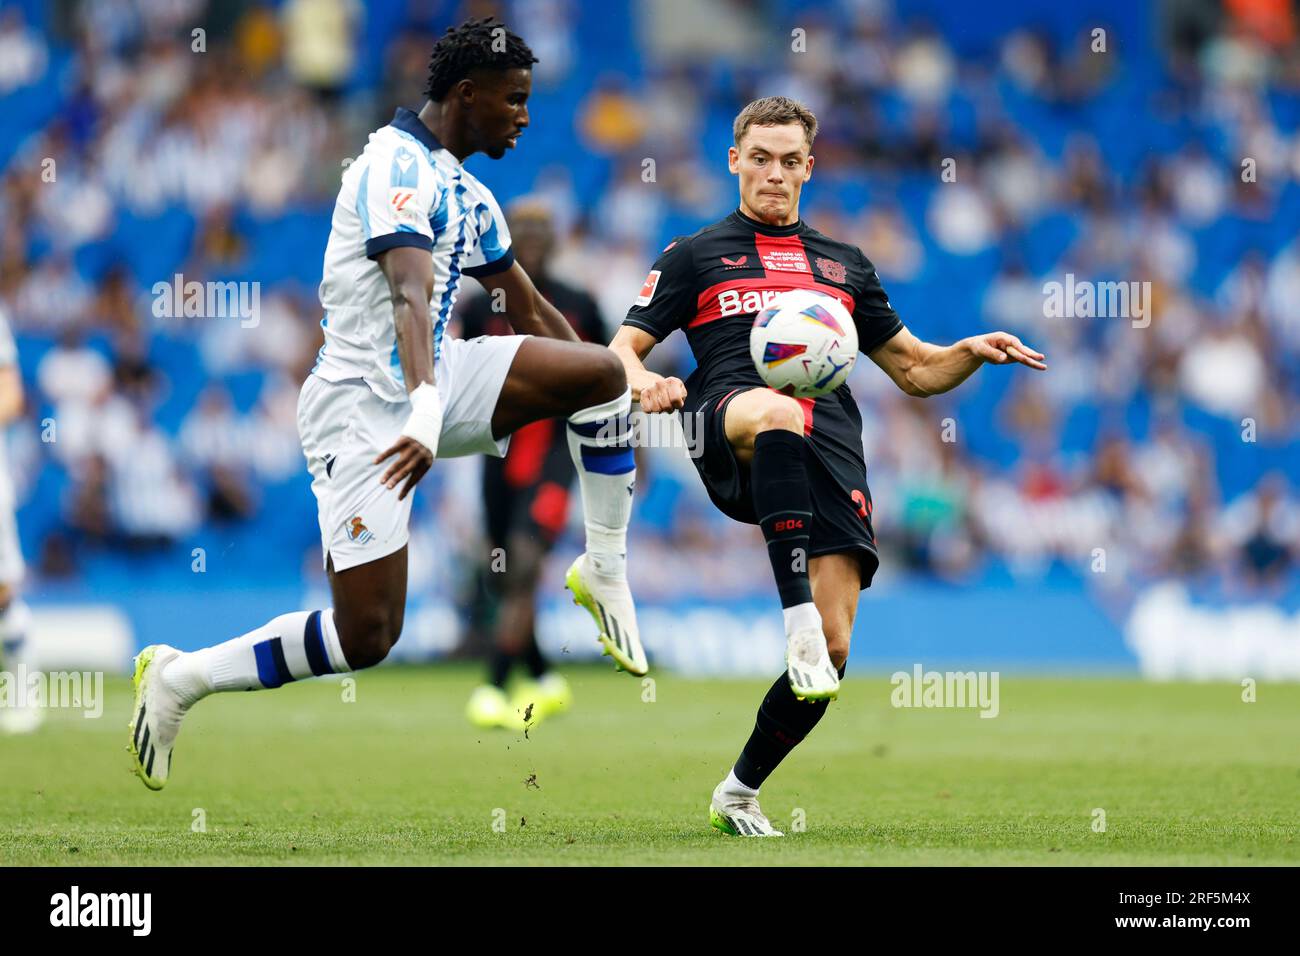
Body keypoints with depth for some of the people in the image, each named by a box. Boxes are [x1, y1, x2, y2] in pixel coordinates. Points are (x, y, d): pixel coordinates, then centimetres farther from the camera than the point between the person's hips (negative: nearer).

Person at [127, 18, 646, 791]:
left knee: (604, 372, -6)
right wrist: (427, 417, -45)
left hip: (434, 378, 9)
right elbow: (409, 297, -31)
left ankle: (605, 568, 7)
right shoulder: (398, 169, -16)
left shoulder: (468, 196, 14)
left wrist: (604, 403, 28)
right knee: (365, 637, -12)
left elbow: (530, 311, 25)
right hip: (364, 406, -9)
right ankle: (179, 678, 3)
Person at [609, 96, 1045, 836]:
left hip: (830, 446, 3)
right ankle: (797, 617, -49)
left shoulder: (845, 266, 30)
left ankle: (740, 793, 10)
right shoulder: (695, 256, 23)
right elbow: (623, 347, 15)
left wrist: (972, 352, 11)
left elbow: (916, 370, 33)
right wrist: (643, 380, -9)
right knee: (779, 415, -44)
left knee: (834, 649, -11)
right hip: (731, 430, -3)